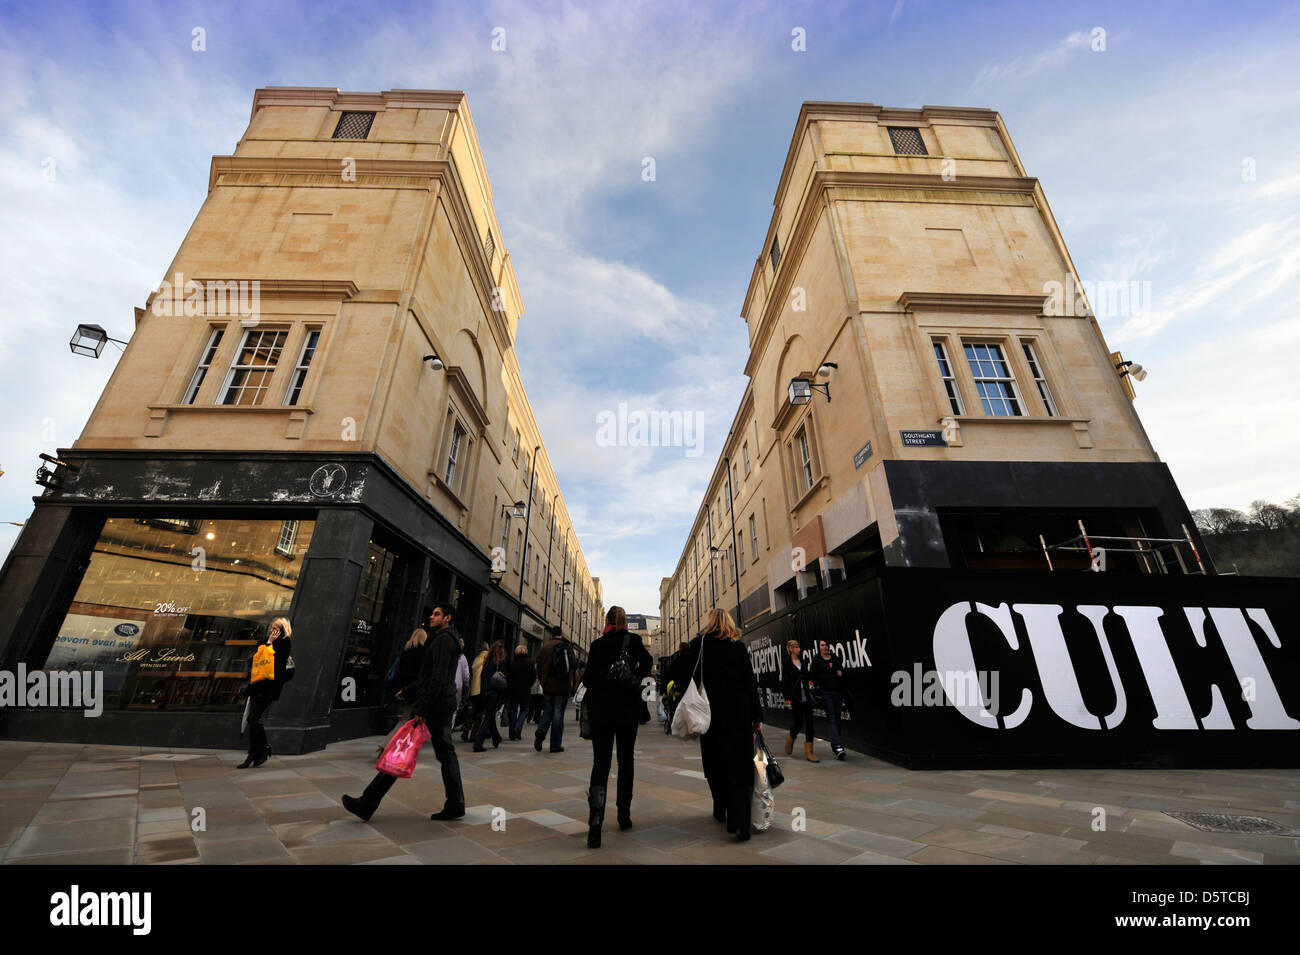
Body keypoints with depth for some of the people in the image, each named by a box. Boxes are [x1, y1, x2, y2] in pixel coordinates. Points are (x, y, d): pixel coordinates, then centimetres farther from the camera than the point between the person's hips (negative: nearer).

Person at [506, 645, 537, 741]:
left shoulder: (512, 663, -4)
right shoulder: (530, 663, -6)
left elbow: (508, 677, -3)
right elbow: (534, 676, -3)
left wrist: (509, 688, 9)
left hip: (513, 690, 1)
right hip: (526, 691, -1)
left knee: (513, 710, 11)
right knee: (524, 710, 11)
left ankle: (512, 733, 12)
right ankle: (518, 727, -9)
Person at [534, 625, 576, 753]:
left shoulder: (544, 647, 1)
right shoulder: (566, 646, -6)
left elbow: (539, 667, 3)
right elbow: (574, 665, -9)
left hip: (548, 685, 2)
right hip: (563, 686, -2)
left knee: (548, 710, 18)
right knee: (558, 712, 5)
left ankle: (541, 730, -8)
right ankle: (556, 744, 8)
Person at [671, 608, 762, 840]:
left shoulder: (698, 644, -3)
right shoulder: (739, 647, 1)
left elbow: (681, 677, -5)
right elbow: (751, 683, 2)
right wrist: (757, 717, 7)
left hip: (711, 713, 0)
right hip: (739, 713, 0)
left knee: (715, 763, 16)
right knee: (740, 766, 5)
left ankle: (721, 810, 31)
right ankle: (740, 821, -4)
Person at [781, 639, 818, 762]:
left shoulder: (803, 662, 11)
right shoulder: (787, 664, -6)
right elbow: (784, 683, -7)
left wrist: (810, 681, 2)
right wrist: (787, 699, -12)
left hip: (806, 698, 5)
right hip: (795, 699, -5)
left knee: (809, 724, 1)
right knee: (797, 723, 0)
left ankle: (809, 753, 6)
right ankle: (790, 737, 32)